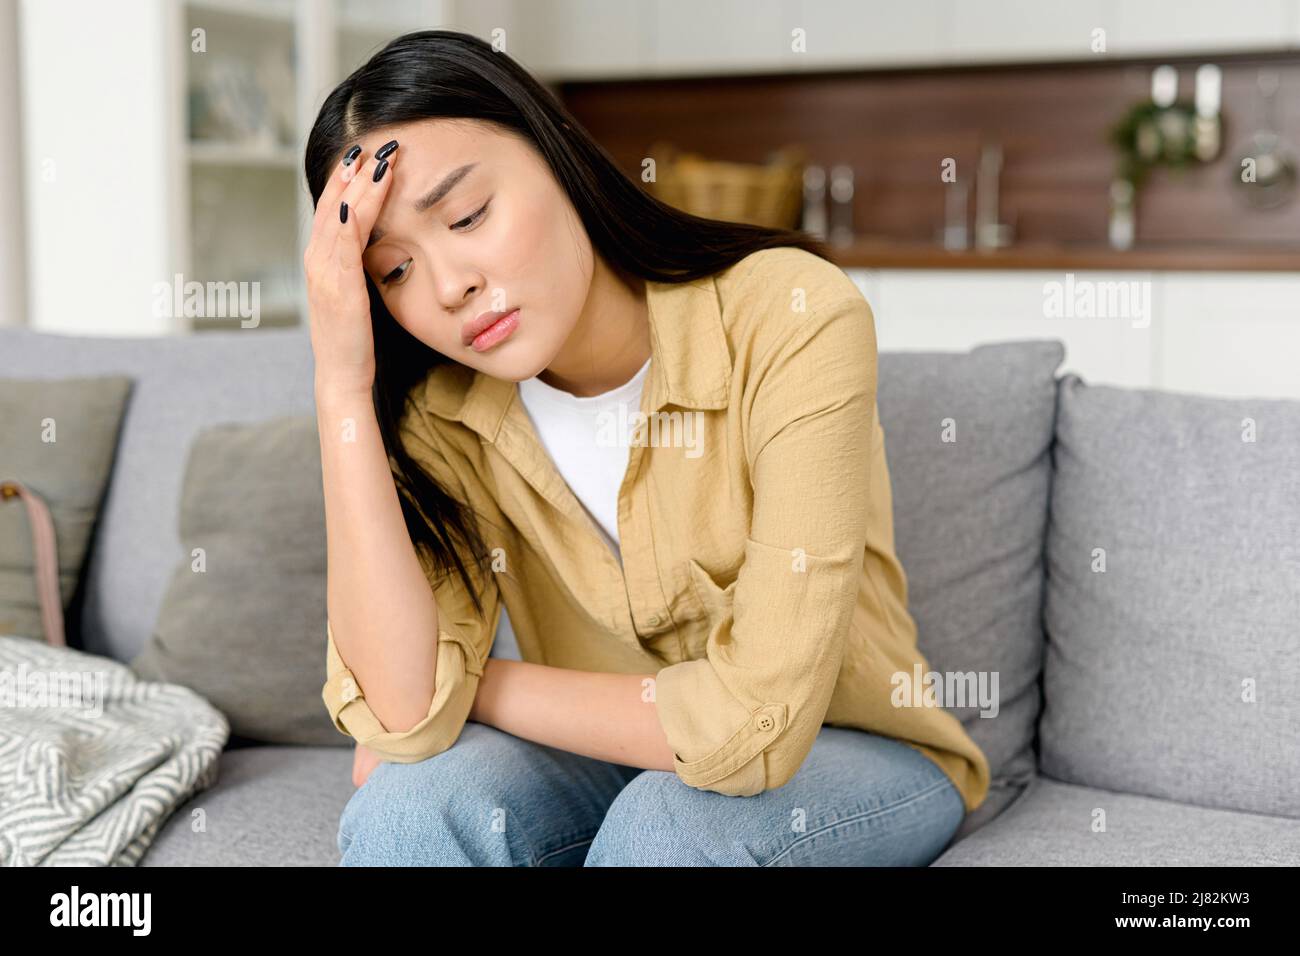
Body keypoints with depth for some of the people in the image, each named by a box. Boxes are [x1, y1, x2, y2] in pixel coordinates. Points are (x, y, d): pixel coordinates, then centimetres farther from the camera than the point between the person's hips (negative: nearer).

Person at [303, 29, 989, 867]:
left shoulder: (792, 317, -25)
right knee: (412, 802, -26)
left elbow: (756, 720, -30)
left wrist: (475, 687, -16)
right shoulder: (442, 415, -11)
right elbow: (407, 717, -24)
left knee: (667, 822, -33)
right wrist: (342, 384, -27)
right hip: (613, 761, 3)